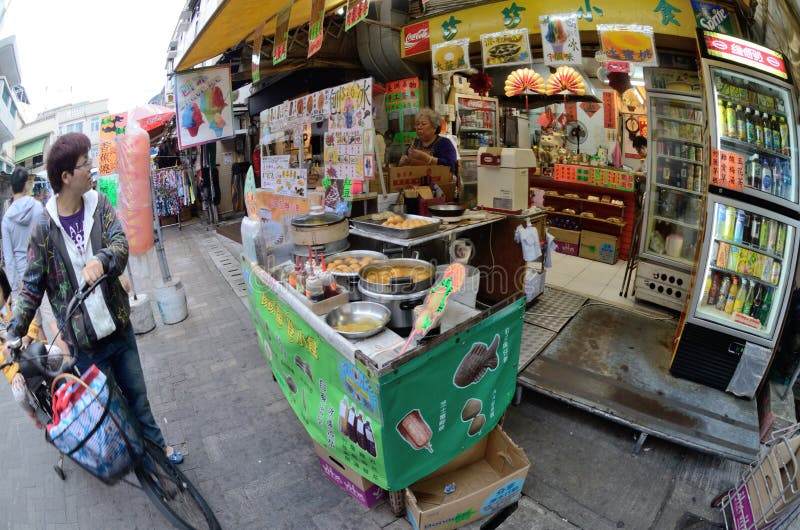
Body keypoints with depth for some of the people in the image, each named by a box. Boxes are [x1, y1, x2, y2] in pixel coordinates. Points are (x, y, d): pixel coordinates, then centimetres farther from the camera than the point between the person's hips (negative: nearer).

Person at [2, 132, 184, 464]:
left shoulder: (99, 204, -3)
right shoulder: (44, 228, -10)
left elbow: (120, 242, -16)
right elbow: (32, 286, -4)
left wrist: (101, 259, -37)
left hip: (119, 328, 2)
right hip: (84, 341, -2)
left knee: (137, 394, 18)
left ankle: (156, 443, 38)